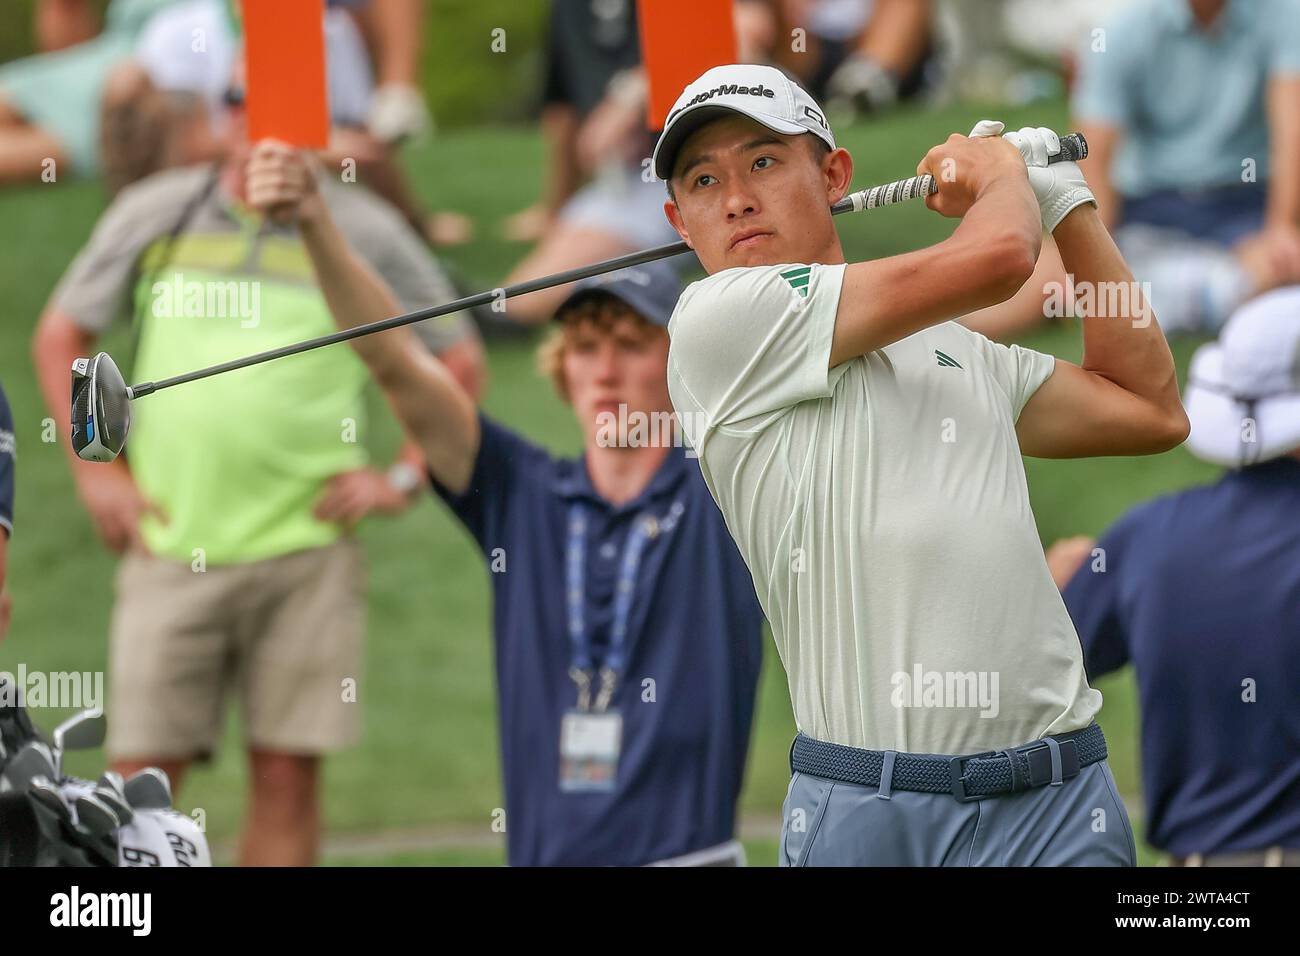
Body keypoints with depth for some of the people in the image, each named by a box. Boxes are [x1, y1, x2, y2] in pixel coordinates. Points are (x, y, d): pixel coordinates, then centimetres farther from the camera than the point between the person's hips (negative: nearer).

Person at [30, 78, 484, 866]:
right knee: (143, 771, -3)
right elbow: (61, 336, 17)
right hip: (173, 542, 1)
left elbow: (461, 361, 13)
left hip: (306, 544, 0)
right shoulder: (157, 214, 6)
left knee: (287, 772, -1)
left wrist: (406, 477, 4)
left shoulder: (364, 231, 3)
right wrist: (97, 470, 9)